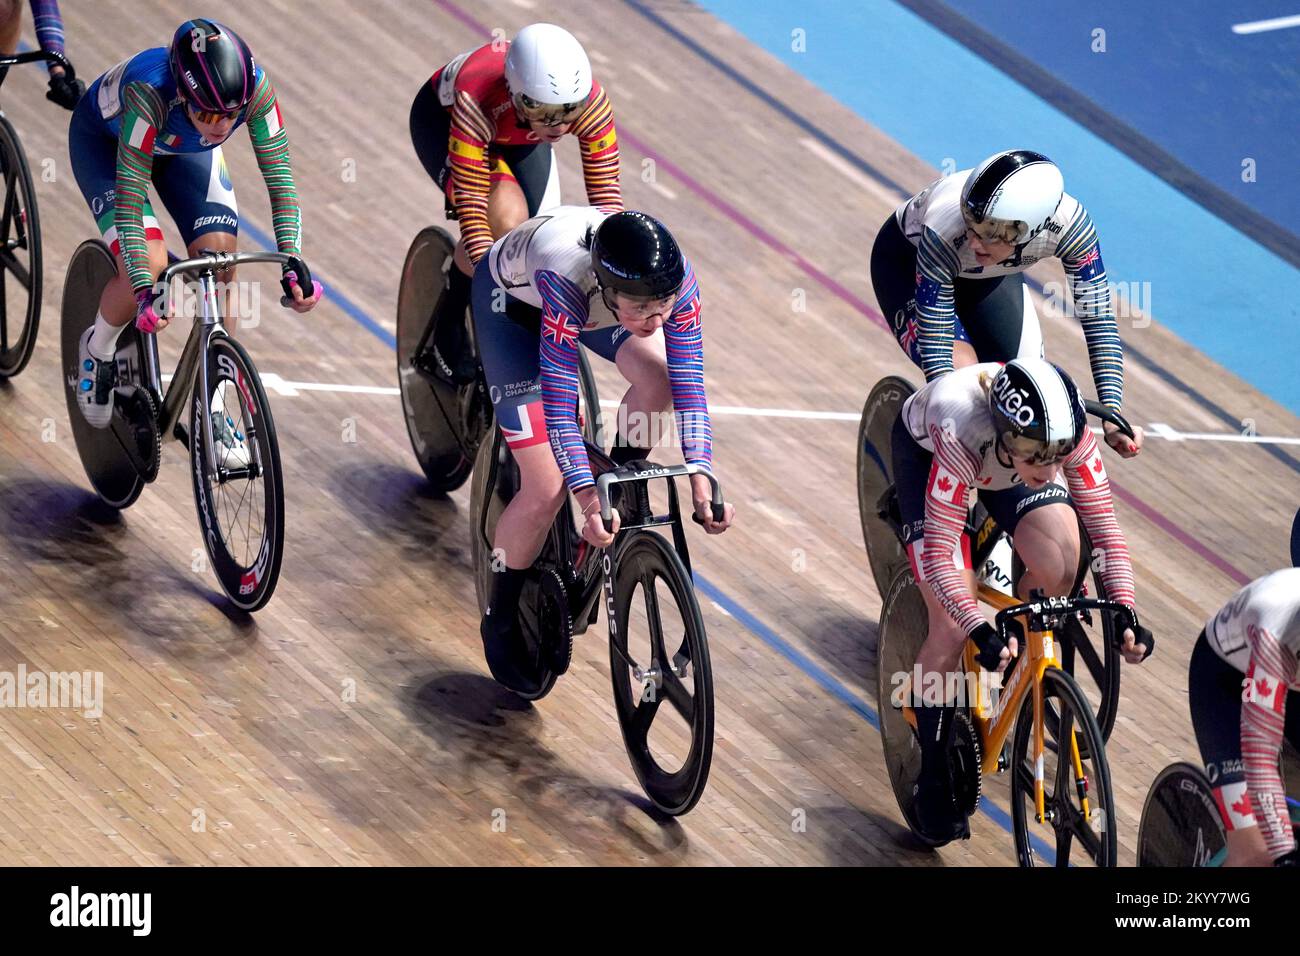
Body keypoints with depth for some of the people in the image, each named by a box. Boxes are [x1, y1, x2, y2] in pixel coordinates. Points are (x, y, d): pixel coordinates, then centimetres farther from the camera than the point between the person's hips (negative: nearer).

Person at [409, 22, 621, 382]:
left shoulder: (591, 101, -35)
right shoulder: (477, 101, -45)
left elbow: (606, 193, -29)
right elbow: (470, 203, -42)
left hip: (519, 135, 4)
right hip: (441, 118, -4)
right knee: (506, 218, -29)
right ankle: (447, 334, -8)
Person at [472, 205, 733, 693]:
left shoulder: (674, 277, -34)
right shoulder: (567, 278, -45)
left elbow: (689, 382, -27)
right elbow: (558, 398, -42)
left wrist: (701, 478, -35)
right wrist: (588, 499, -46)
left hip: (594, 295, 4)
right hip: (510, 299, -4)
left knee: (658, 377, -25)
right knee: (547, 489, -11)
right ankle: (500, 623, 11)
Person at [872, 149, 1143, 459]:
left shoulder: (1067, 224, -37)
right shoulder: (944, 233, -44)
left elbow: (1098, 320, -29)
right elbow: (936, 350, -40)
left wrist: (1113, 418, -37)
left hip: (992, 273, 3)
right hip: (905, 259, -3)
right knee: (960, 371, -27)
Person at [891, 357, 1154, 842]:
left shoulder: (1069, 433, -35)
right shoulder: (960, 438, -45)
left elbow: (1104, 528, -27)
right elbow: (939, 557, -41)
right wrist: (982, 633, -52)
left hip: (1001, 455, 3)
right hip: (922, 448, -3)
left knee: (1060, 567, -23)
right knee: (951, 624, -14)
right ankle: (933, 780, 1)